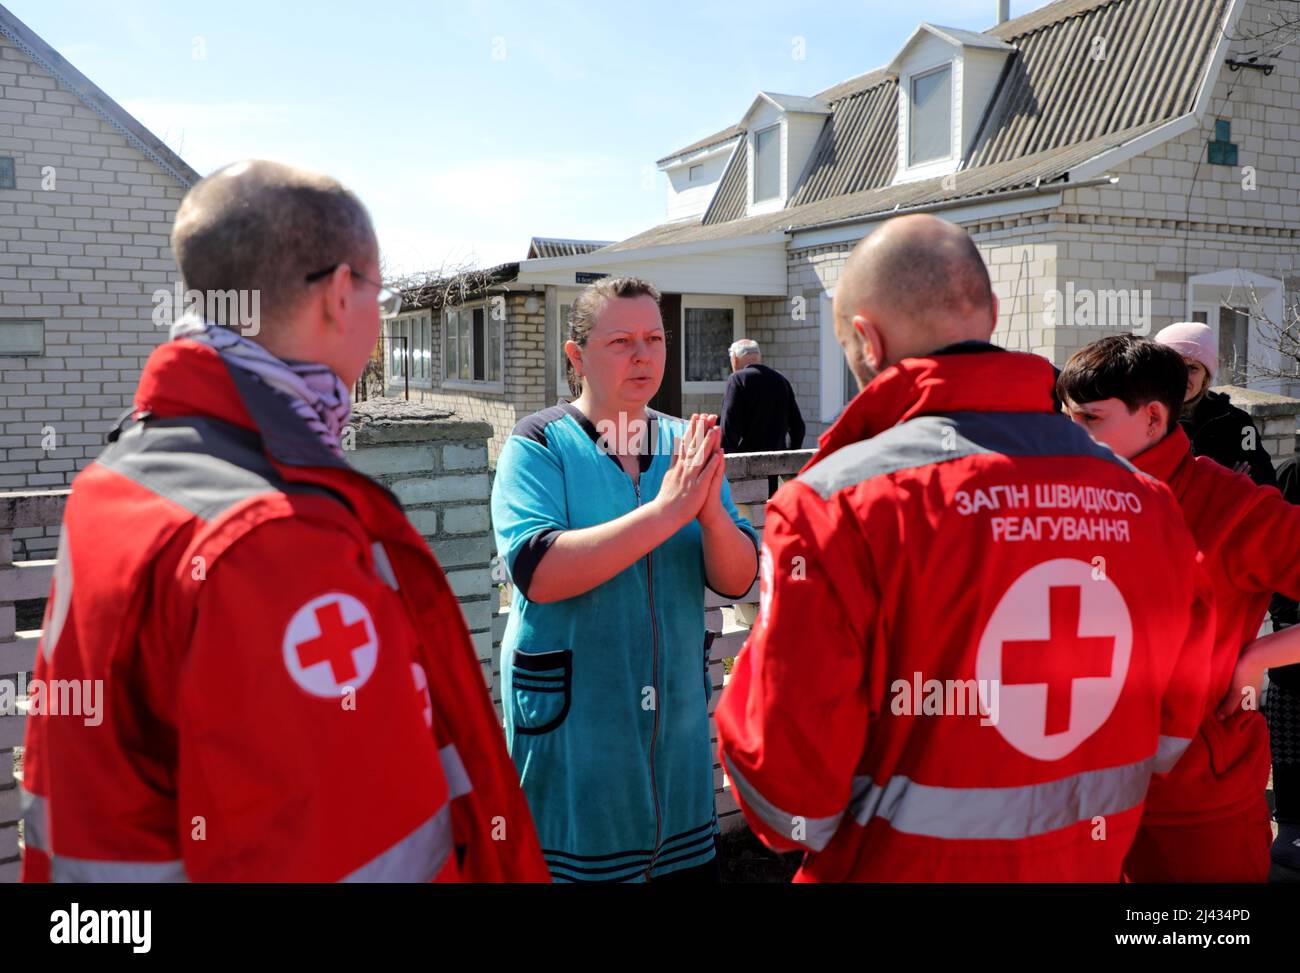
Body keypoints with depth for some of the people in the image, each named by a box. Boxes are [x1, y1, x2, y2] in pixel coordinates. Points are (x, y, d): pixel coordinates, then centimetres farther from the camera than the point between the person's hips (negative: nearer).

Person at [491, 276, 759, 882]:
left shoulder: (685, 445, 3)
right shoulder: (541, 445, -8)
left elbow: (737, 580, -1)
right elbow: (537, 571, -24)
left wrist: (712, 513, -22)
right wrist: (666, 510, -26)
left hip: (676, 714, 4)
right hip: (571, 724, -4)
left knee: (690, 866, 16)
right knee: (577, 864, 9)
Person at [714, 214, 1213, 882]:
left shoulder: (835, 507, -23)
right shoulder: (1145, 500, -6)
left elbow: (784, 765, -20)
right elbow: (1169, 728, 5)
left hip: (899, 867, -4)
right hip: (1092, 863, 5)